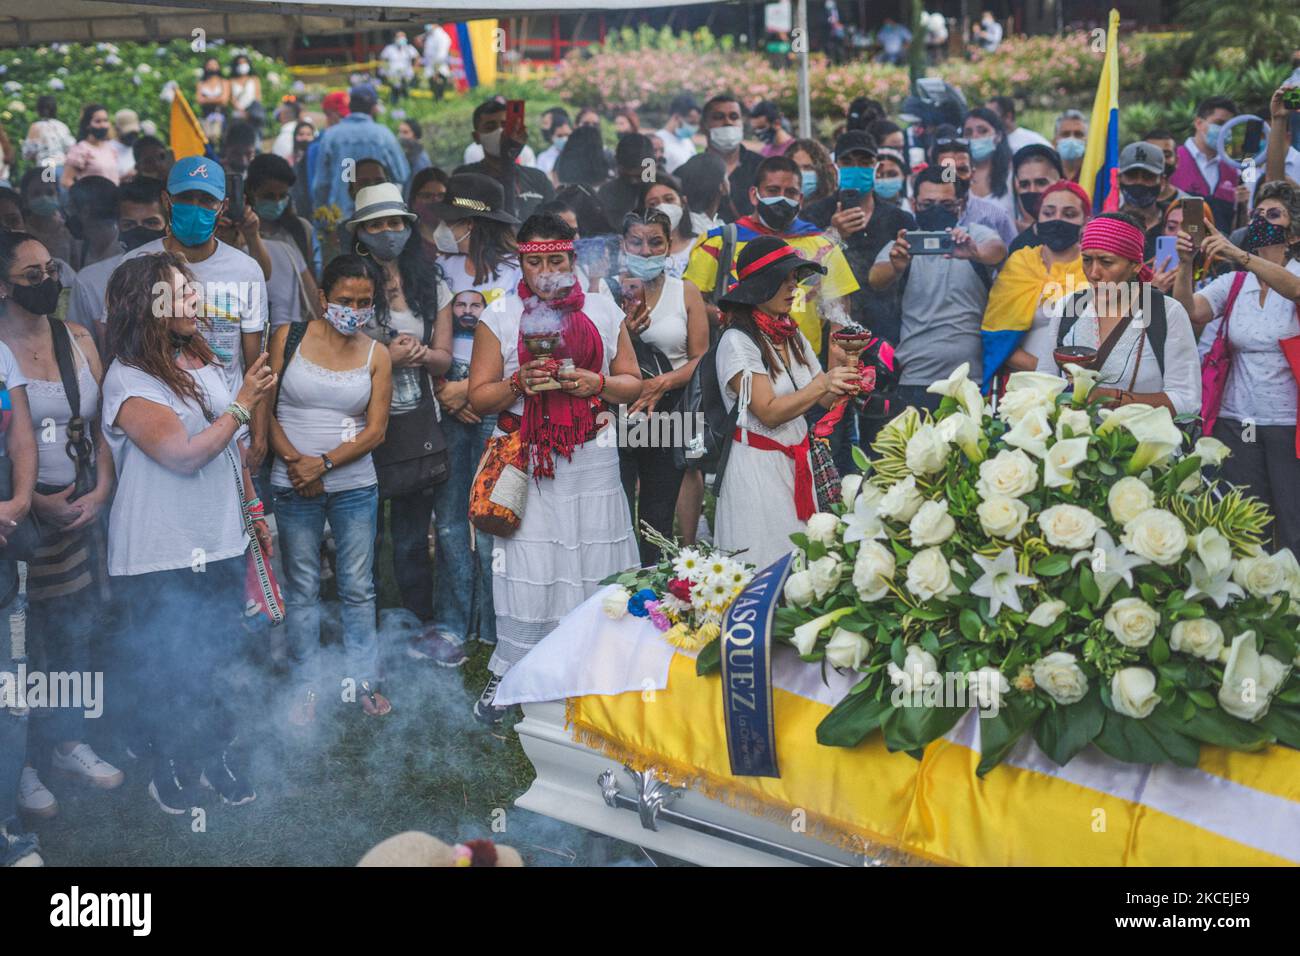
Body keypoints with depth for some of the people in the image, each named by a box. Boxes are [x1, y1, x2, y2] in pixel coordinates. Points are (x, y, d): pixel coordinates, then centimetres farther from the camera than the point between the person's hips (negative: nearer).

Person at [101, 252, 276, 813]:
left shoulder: (202, 361, 8)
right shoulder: (128, 379, -15)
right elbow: (184, 454, -22)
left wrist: (253, 510, 19)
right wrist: (243, 404, -16)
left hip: (220, 544, 6)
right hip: (160, 557, -6)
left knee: (219, 660, 15)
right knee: (168, 667, 7)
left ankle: (217, 753, 30)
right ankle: (171, 766, 24)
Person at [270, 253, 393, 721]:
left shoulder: (376, 356, 2)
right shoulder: (289, 338, -1)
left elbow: (375, 430, -2)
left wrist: (323, 463, -14)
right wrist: (294, 460, -14)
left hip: (354, 485, 1)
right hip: (294, 487, -1)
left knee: (359, 588, 8)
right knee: (302, 590, 7)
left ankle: (363, 678, 23)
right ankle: (308, 685, 19)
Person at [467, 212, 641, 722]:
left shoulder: (604, 311, 9)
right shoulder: (499, 317, 4)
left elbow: (632, 384, 13)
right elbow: (479, 396, 4)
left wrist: (597, 383, -8)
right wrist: (519, 383, -15)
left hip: (591, 459, 2)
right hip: (524, 458, -1)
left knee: (593, 562, 1)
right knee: (525, 562, -5)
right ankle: (506, 675, 8)